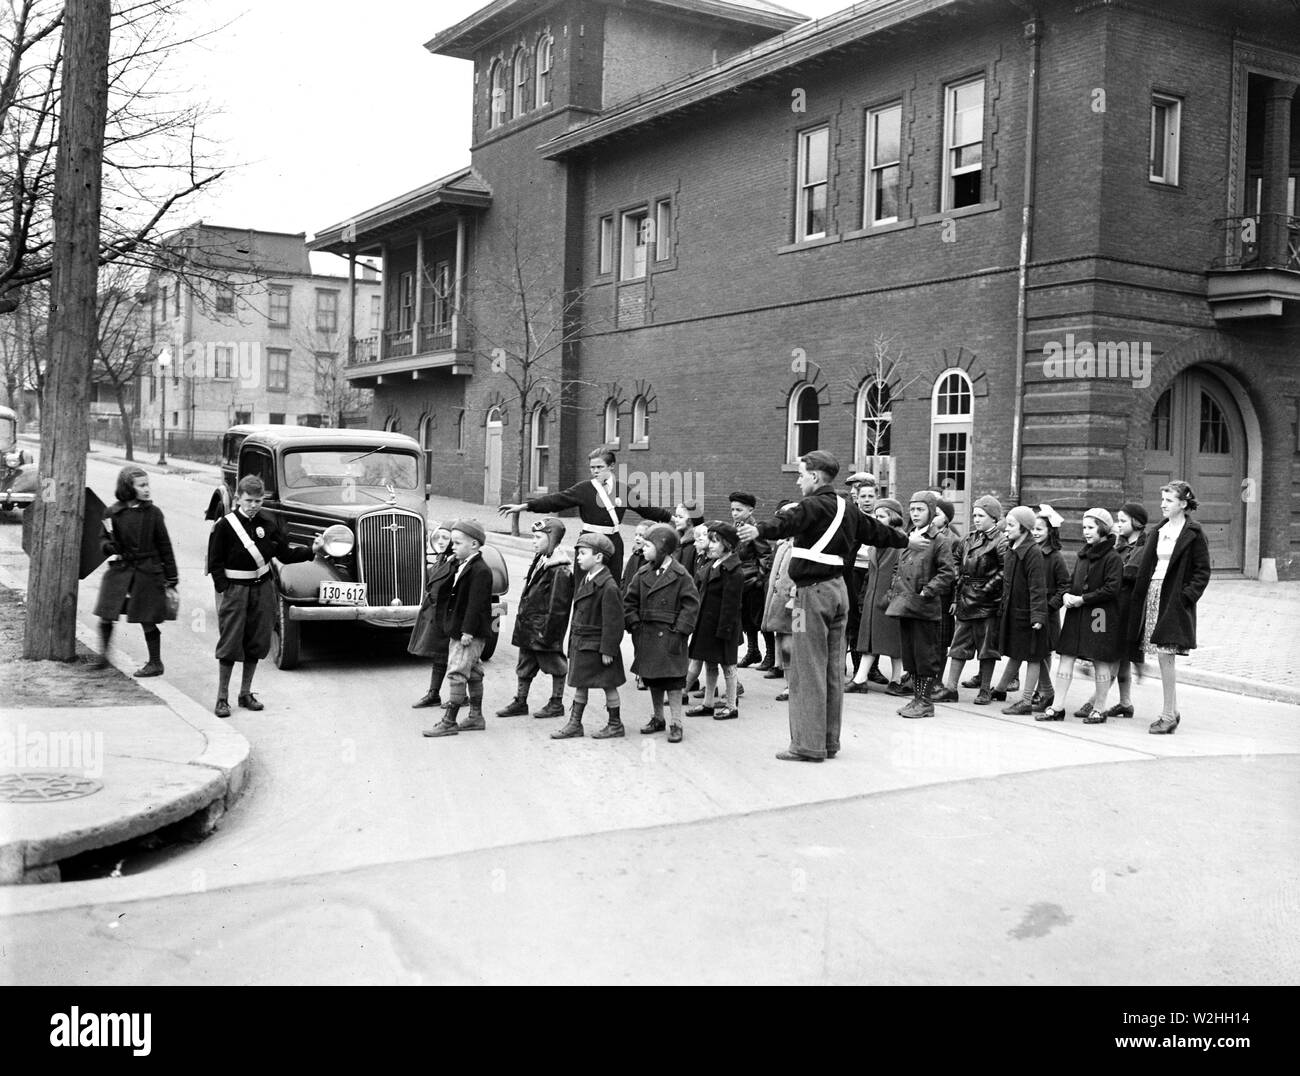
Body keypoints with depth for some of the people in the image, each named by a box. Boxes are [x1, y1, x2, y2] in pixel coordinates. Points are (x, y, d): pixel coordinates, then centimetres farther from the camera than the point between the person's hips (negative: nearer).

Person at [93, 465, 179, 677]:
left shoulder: (153, 513, -4)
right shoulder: (112, 513, 0)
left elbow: (165, 547, 0)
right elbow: (106, 541, 13)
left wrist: (171, 582, 0)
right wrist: (109, 546, -13)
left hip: (148, 572, -2)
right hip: (119, 570, 2)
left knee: (147, 620, 3)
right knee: (106, 615, -1)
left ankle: (155, 663, 19)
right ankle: (103, 654, 21)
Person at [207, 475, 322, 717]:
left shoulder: (267, 524, 6)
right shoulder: (225, 525, -6)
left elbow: (285, 554, 8)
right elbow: (215, 562, -5)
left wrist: (311, 550, -5)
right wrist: (224, 588, -12)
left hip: (263, 588, 4)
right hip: (235, 588, -4)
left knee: (256, 643, 8)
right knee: (230, 644, -3)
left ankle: (246, 694, 21)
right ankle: (222, 698, 5)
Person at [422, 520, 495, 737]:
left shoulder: (480, 571, -18)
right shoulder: (462, 567, 13)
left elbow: (475, 604, -22)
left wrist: (468, 630, -24)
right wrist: (453, 627, 20)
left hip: (470, 634, -10)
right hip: (458, 631, 10)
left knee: (456, 673, -10)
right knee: (472, 674, 16)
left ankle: (449, 722, -7)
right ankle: (476, 717, 26)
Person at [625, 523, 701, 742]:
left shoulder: (680, 575, -8)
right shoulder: (642, 575, 7)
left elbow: (691, 605, -9)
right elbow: (629, 601, 11)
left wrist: (679, 631, -13)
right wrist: (633, 625, -1)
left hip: (669, 636, -5)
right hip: (646, 636, 6)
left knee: (673, 681, -3)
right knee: (652, 681, 14)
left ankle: (676, 724, 2)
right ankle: (657, 718, 28)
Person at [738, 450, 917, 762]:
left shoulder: (814, 505, -12)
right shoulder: (845, 508, 14)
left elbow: (789, 522, -33)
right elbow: (875, 530, 29)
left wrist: (760, 530, -50)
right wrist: (905, 540, 47)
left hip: (813, 592, -9)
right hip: (838, 589, 9)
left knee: (808, 671, -4)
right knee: (833, 670, 13)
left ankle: (808, 745, -2)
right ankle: (829, 741, 20)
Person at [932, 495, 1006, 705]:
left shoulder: (1000, 542, -8)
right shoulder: (968, 540, 11)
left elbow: (1005, 571, -15)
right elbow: (958, 566, 15)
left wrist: (987, 589, -16)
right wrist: (956, 597, 9)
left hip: (987, 602, -6)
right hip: (965, 600, 6)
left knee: (986, 647, 3)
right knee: (959, 645, 7)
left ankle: (985, 690, 12)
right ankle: (950, 688, 10)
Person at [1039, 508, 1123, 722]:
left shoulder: (1112, 558, -9)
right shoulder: (1082, 555, 13)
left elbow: (1112, 589, -16)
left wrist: (1083, 599, -16)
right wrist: (1066, 595, -1)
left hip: (1100, 615, -7)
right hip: (1076, 614, 7)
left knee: (1100, 662, 3)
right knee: (1066, 658, 3)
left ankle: (1098, 709, 14)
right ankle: (1057, 708, 5)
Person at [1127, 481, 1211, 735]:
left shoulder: (1193, 533, -6)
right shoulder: (1160, 530, 13)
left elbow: (1203, 571, -6)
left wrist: (1188, 595, -14)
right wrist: (1140, 593, 7)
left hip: (1175, 599, -7)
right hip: (1153, 594, 7)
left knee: (1165, 655, -10)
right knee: (1163, 658, 9)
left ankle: (1168, 714, -3)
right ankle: (1172, 711, 18)